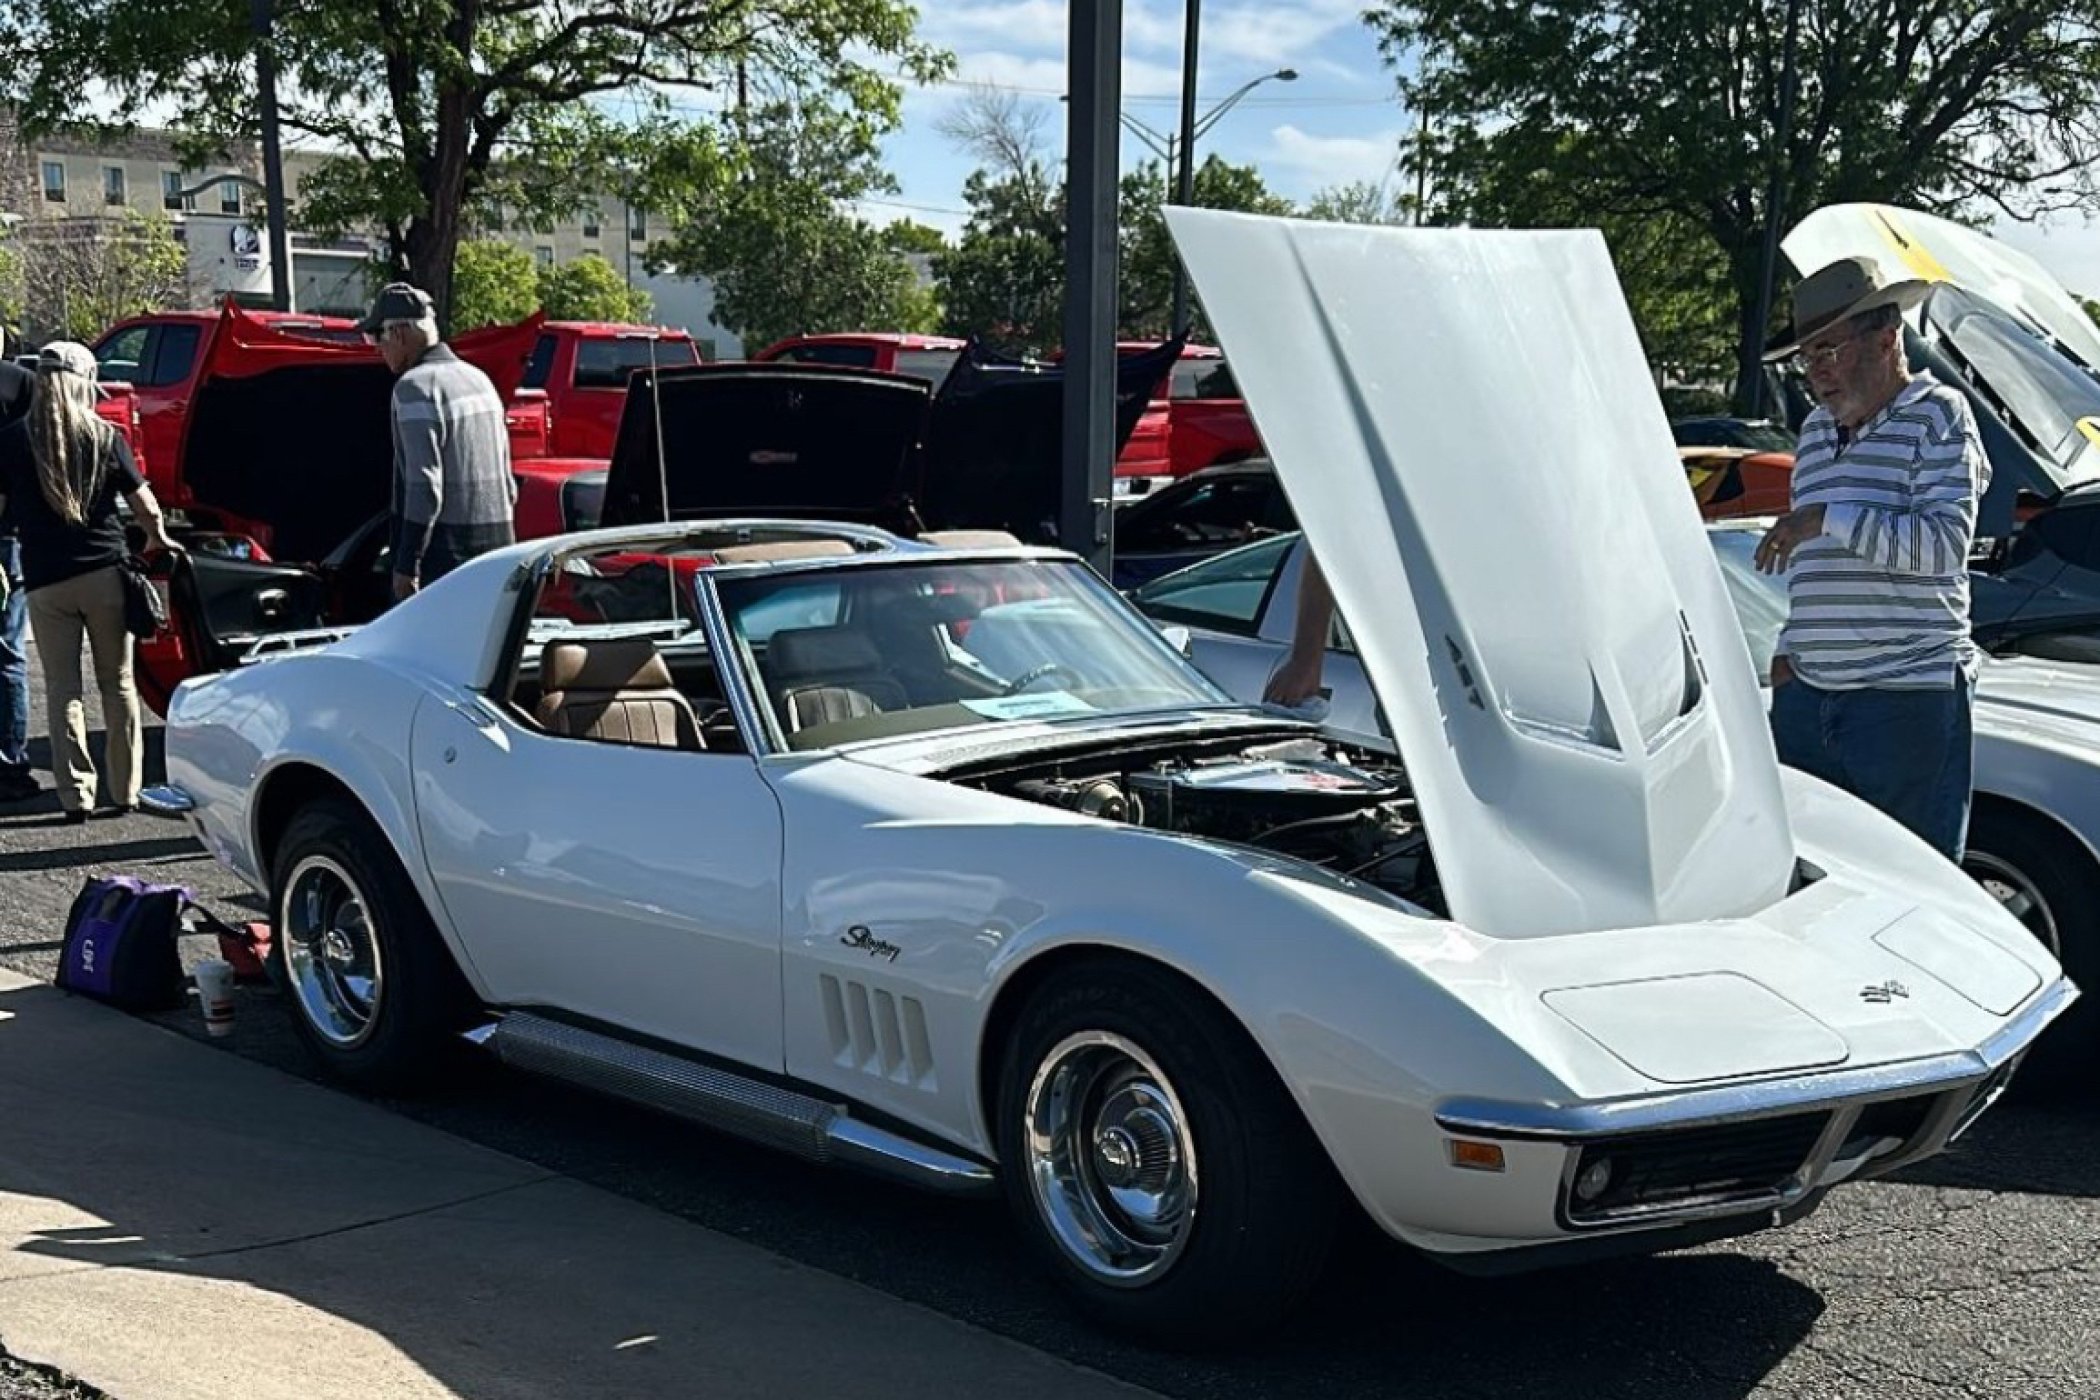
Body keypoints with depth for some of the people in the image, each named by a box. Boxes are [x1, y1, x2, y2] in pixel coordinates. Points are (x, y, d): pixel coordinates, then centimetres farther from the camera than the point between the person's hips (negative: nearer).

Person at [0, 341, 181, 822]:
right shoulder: (106, 437, 1)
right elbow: (145, 505, 4)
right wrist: (157, 539, 23)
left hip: (45, 580, -1)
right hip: (105, 572, 1)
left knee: (63, 689, 5)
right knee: (118, 683, 10)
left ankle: (76, 795, 1)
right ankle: (126, 791, 12)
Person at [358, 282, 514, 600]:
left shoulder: (415, 387, -12)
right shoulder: (479, 378, 15)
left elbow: (424, 486, -19)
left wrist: (406, 565, -16)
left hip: (448, 550, -8)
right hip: (497, 541, 9)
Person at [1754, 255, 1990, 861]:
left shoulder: (1938, 416, -3)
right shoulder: (1817, 430, 20)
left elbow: (1947, 542, -17)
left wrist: (1828, 519, -20)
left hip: (1909, 700, -7)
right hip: (1807, 693, 7)